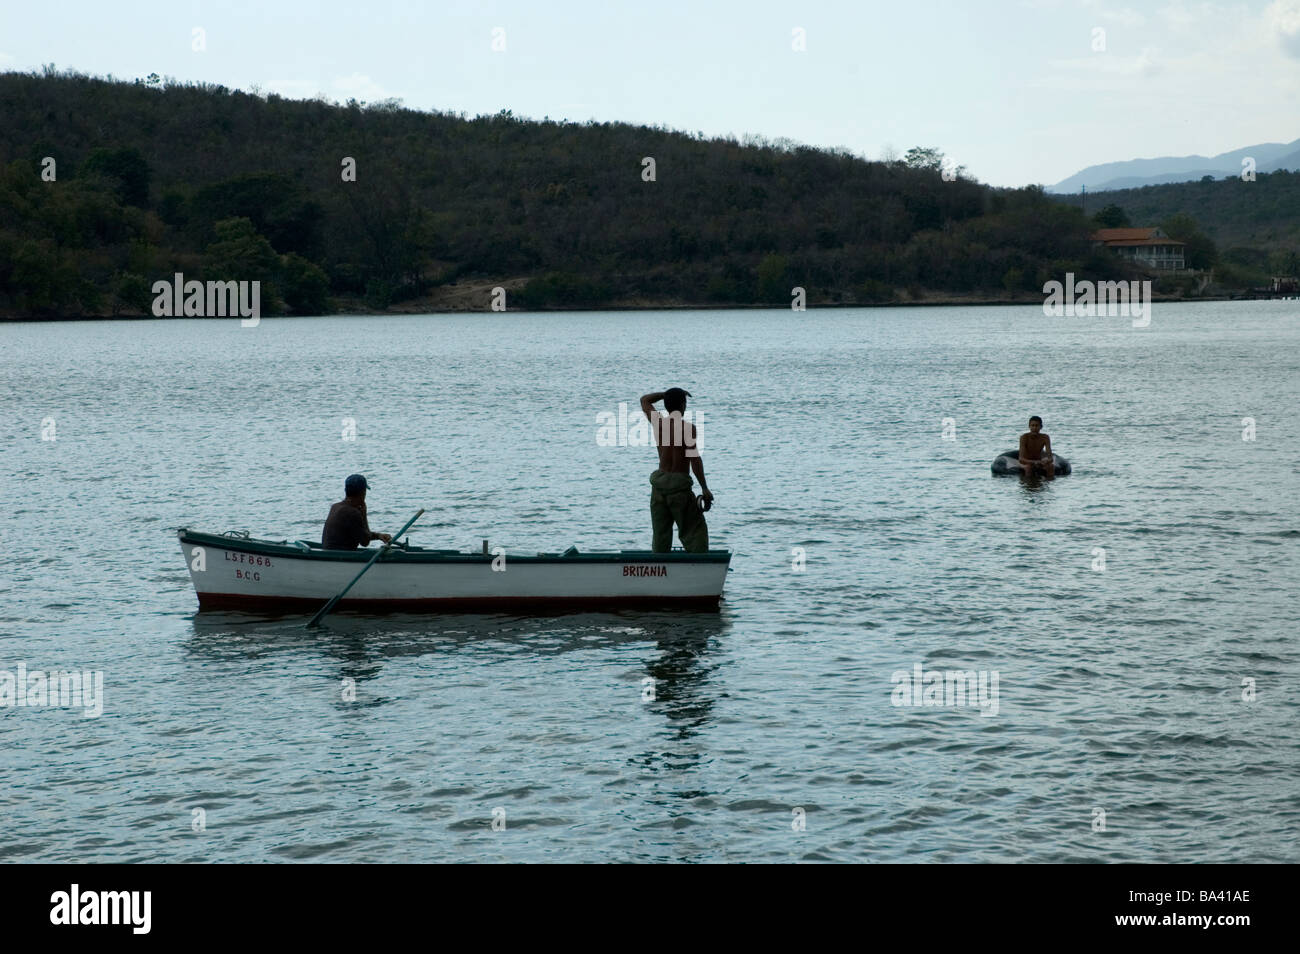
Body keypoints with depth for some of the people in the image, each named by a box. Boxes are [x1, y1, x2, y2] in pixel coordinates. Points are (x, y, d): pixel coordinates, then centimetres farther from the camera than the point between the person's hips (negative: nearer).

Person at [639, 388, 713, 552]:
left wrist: (667, 394, 25)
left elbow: (645, 400, 24)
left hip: (659, 482, 5)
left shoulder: (658, 423, 4)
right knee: (695, 532, -1)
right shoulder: (687, 427, -11)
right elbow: (695, 459, -15)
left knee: (660, 534, 10)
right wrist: (705, 489, -12)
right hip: (679, 483, -5)